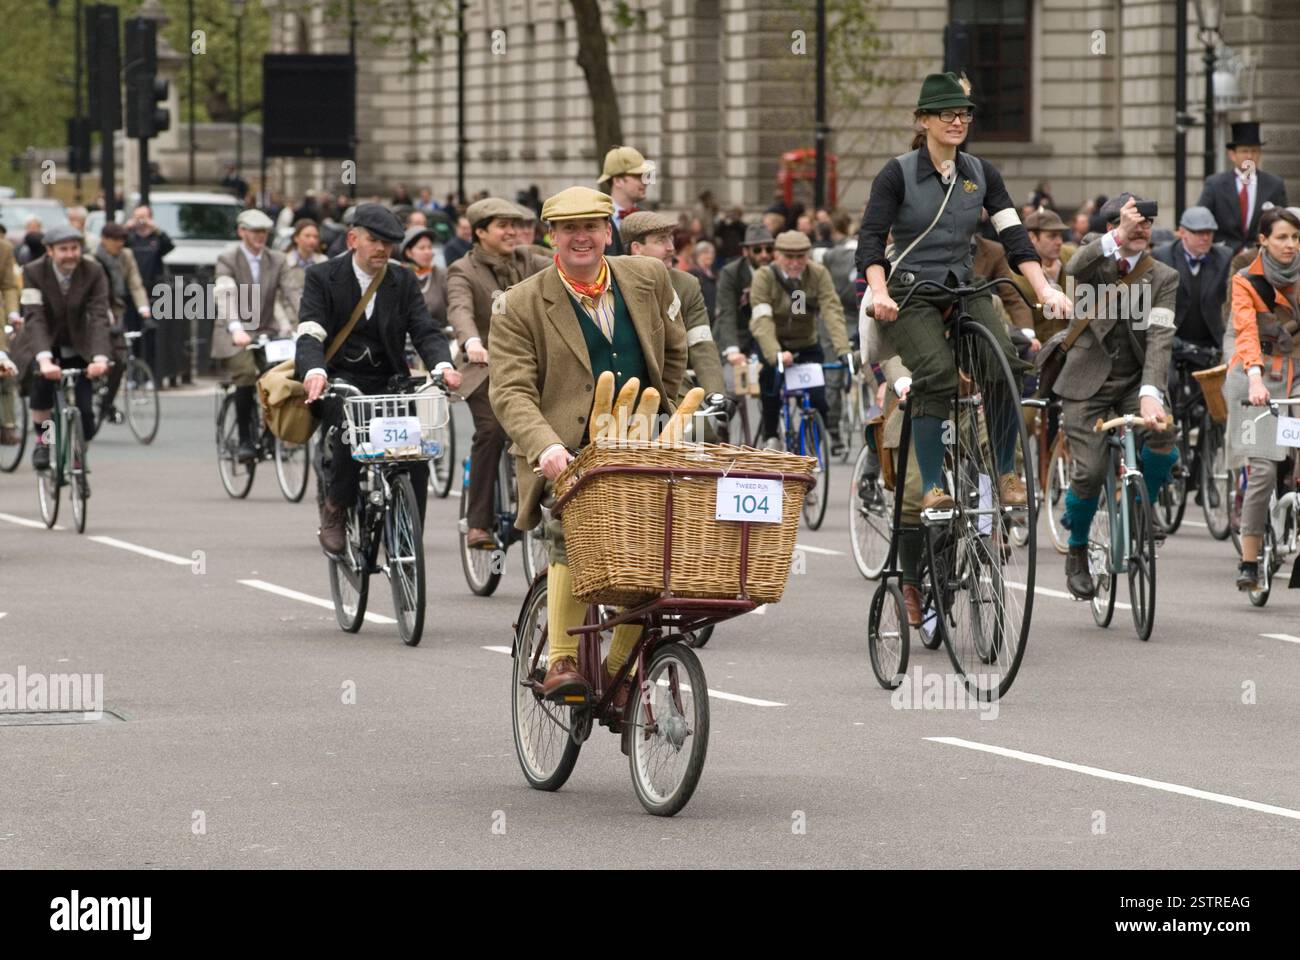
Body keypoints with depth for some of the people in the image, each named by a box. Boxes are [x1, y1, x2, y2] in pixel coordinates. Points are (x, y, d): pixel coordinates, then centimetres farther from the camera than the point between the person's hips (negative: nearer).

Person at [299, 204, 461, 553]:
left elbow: (426, 331, -1)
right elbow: (310, 334, -12)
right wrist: (314, 372, -35)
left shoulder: (404, 281, 9)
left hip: (388, 382, 3)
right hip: (339, 380, -3)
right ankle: (334, 509, -10)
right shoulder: (323, 277, 0)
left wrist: (443, 366, -24)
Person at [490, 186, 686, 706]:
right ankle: (562, 662, -27)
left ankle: (619, 672, 5)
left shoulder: (649, 278, 8)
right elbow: (511, 391, -12)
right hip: (568, 459, -3)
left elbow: (674, 350, 25)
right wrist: (546, 446, -29)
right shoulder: (520, 306, -3)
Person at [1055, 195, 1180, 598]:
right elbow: (1075, 269, -28)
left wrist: (1151, 393, -31)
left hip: (1135, 382, 1)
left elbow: (1160, 336, -16)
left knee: (1162, 443, -25)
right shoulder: (1096, 263, -1)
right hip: (1088, 383, -1)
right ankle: (1077, 553, 13)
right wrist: (1119, 238, -42)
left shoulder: (1163, 278, -2)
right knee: (1090, 472, -13)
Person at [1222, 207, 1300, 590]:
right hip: (1260, 375, -3)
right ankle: (1249, 564, -4)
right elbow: (1246, 331, -18)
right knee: (1263, 470, -10)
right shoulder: (1246, 282, -4)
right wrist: (1255, 379, -34)